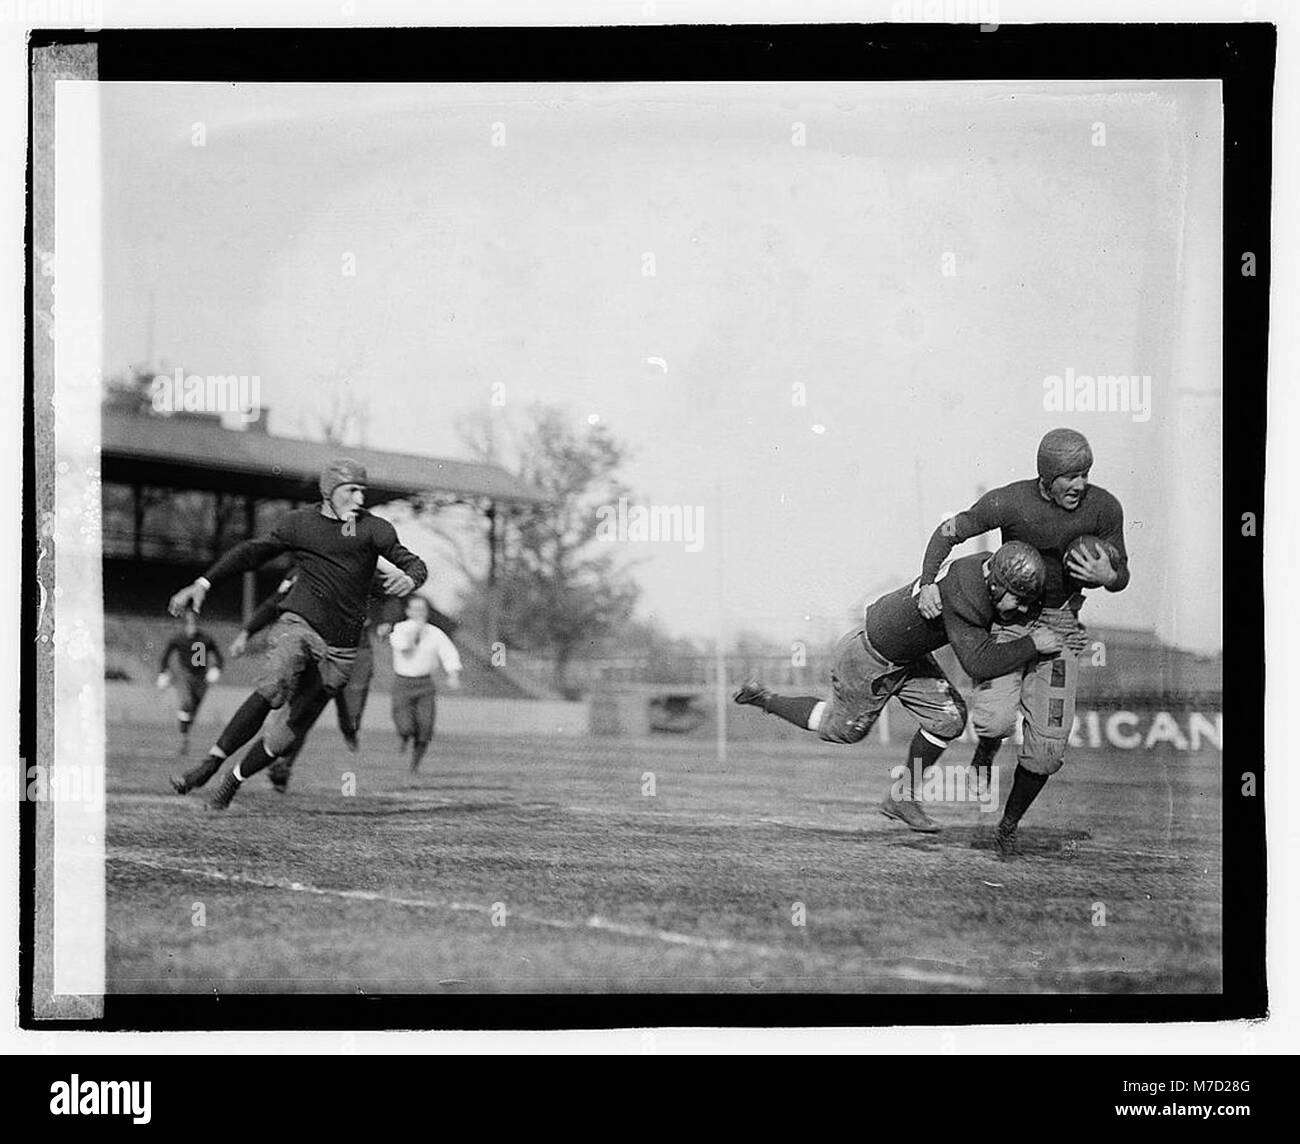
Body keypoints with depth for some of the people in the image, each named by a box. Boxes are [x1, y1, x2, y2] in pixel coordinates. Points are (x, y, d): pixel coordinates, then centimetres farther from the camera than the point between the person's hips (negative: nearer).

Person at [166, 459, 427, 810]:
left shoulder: (373, 529, 3)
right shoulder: (298, 523, 8)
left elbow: (413, 563, -3)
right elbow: (251, 553, 17)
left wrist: (409, 579, -27)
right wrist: (202, 584, 13)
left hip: (339, 649, 1)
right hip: (298, 625, 0)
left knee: (286, 734, -3)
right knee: (273, 689, -31)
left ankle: (236, 777, 21)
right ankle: (209, 764, -25)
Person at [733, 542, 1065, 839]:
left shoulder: (990, 566, -13)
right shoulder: (964, 595, -39)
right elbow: (979, 664, -42)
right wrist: (1032, 645, -35)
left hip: (906, 652, 8)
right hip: (871, 660, -8)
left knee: (950, 717, 1)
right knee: (843, 729, 14)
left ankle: (902, 798, 16)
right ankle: (764, 699, 32)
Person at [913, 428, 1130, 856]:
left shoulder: (1104, 508, -11)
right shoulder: (1010, 502, -19)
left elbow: (1121, 576, 1)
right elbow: (949, 532, -7)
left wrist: (1105, 575, -23)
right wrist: (927, 583, -20)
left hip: (1060, 623, 2)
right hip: (1008, 617, -2)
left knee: (1048, 743, -5)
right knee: (997, 720, -25)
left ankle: (1009, 824, 20)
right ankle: (986, 748, 15)